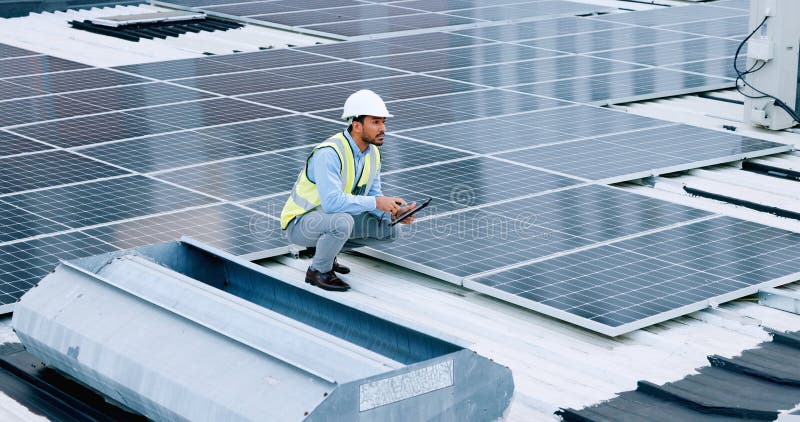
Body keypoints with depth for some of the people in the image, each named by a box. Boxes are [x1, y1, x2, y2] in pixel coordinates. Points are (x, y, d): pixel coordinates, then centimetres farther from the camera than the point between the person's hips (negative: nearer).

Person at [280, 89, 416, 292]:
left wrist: (394, 212, -16)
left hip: (331, 218, 8)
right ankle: (318, 271, -10)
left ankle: (323, 249, 13)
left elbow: (372, 195, 4)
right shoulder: (328, 153, -29)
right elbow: (332, 202, -38)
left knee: (389, 230, 0)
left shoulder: (373, 153, -2)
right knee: (343, 222, -37)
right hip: (300, 223, -8)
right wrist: (376, 202, -33)